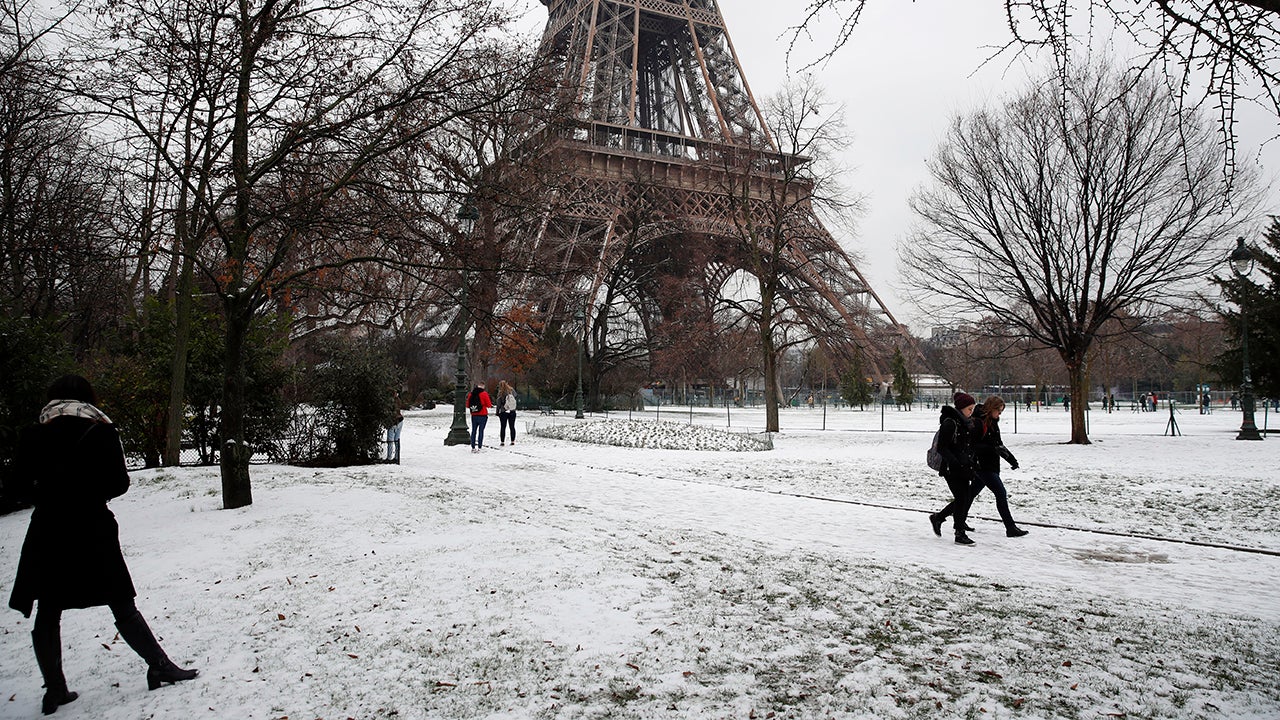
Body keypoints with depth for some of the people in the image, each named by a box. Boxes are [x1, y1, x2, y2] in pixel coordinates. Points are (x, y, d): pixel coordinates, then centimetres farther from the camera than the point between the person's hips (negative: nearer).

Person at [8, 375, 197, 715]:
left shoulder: (33, 435, 1)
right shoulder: (103, 432, -3)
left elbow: (21, 486, 2)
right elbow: (119, 483, -4)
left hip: (47, 533, 1)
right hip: (94, 532, -1)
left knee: (47, 615, 13)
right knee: (123, 608, 6)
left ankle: (54, 689, 16)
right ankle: (159, 665, 5)